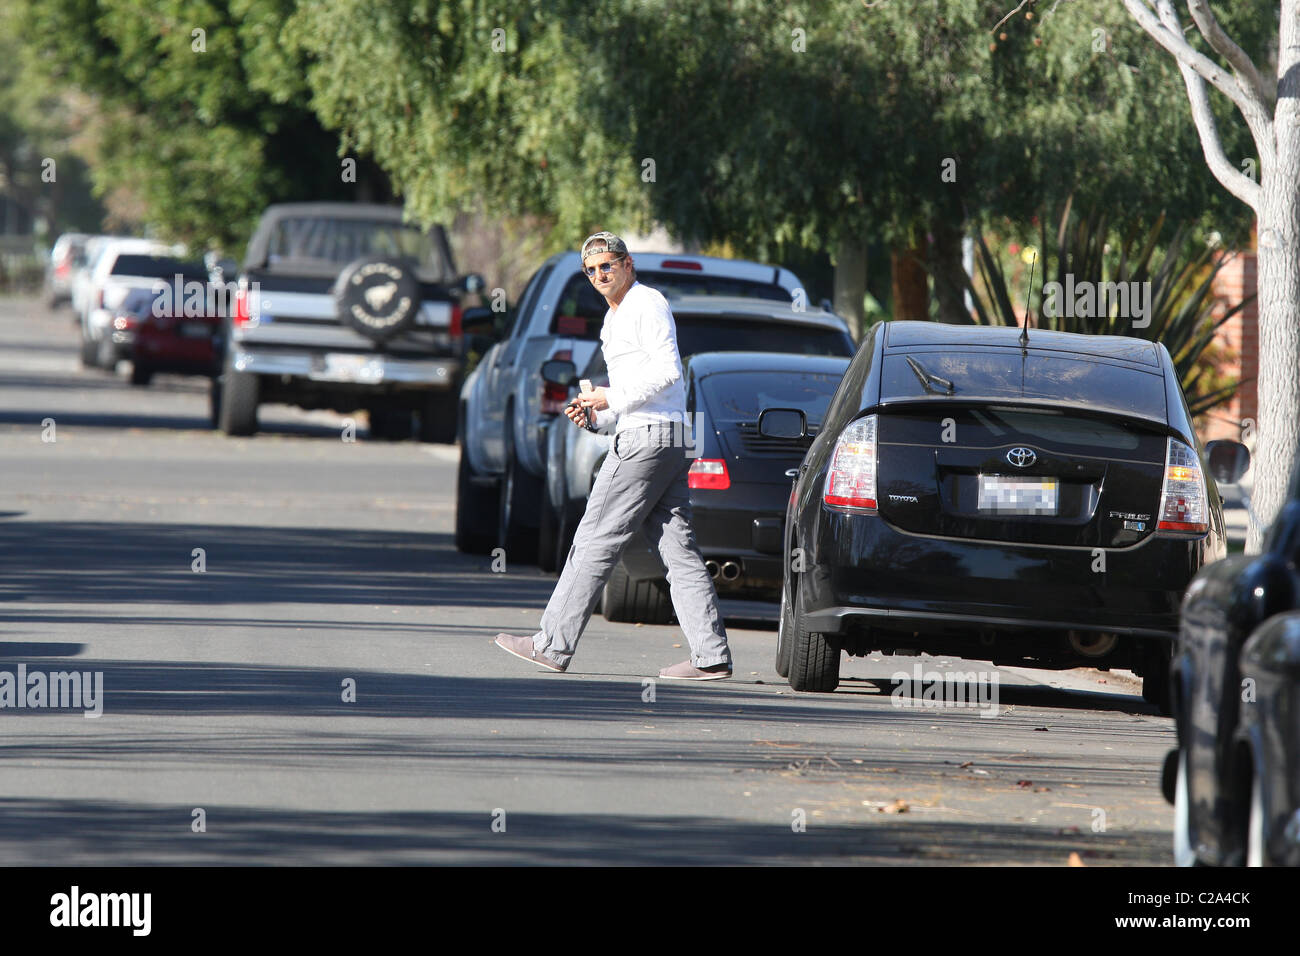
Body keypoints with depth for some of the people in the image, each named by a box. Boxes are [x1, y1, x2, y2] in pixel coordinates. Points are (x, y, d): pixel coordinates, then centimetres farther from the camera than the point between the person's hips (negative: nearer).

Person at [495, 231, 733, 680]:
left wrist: (612, 399, -14)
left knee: (595, 541, -6)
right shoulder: (615, 317, 25)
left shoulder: (648, 305, -6)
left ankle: (553, 645, -3)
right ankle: (711, 655, -4)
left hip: (647, 438, -10)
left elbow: (667, 372, -16)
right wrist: (596, 414, 13)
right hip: (667, 441, 10)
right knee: (677, 548, 3)